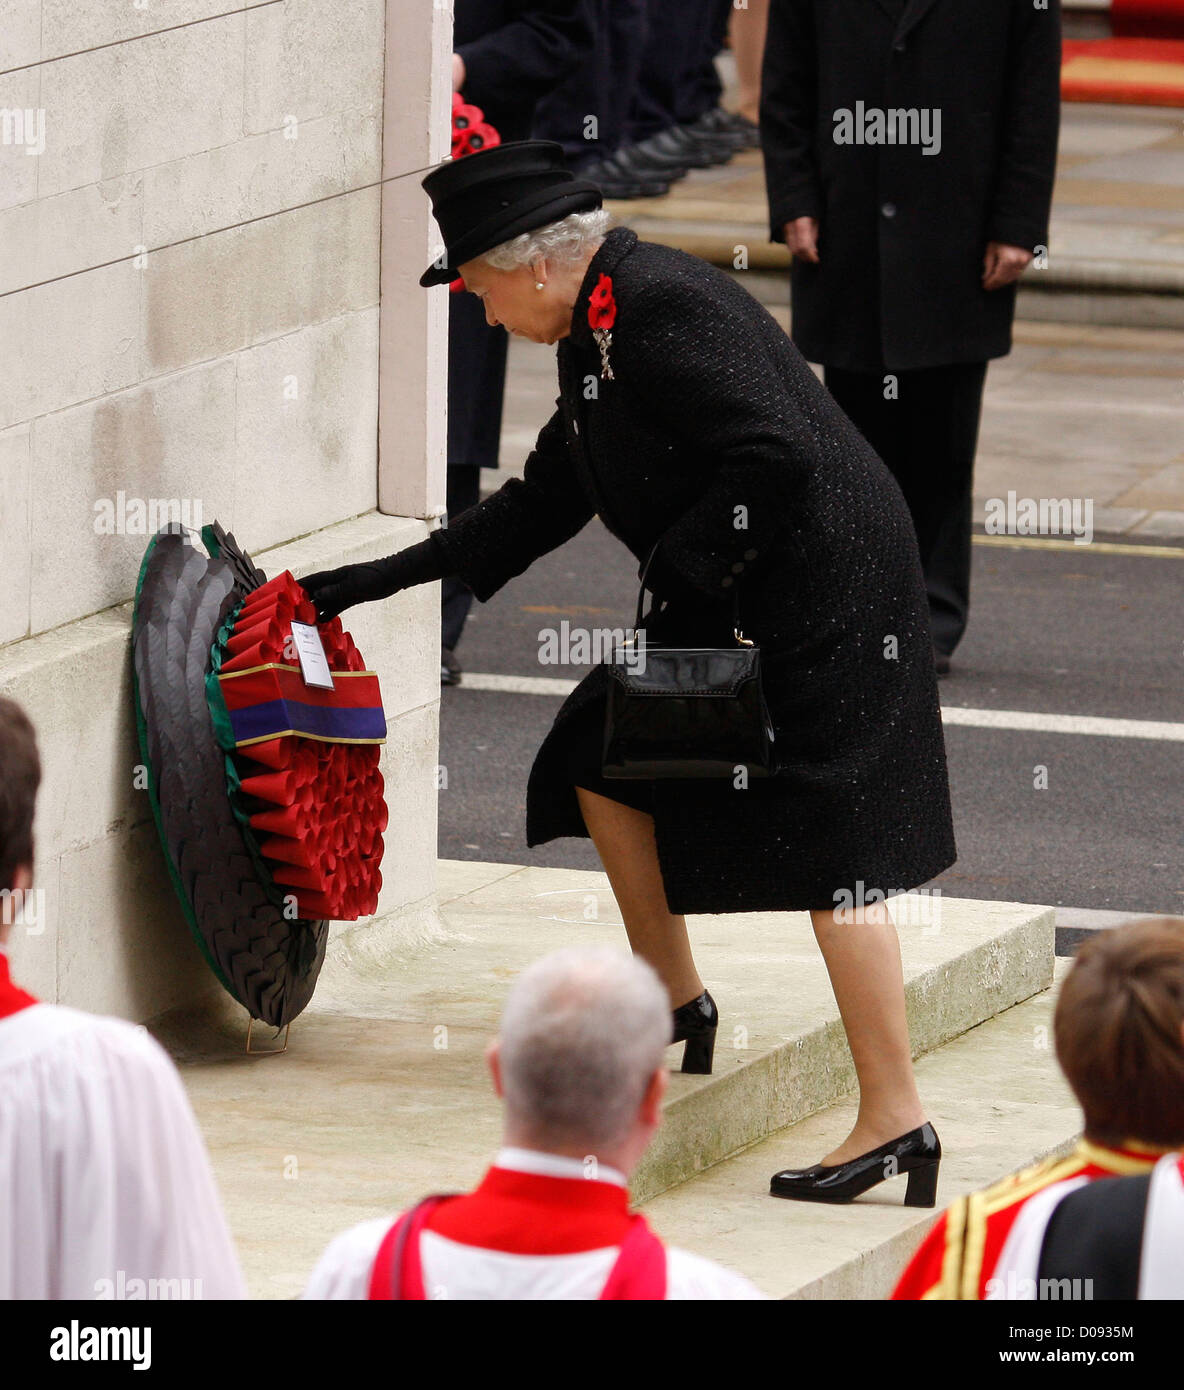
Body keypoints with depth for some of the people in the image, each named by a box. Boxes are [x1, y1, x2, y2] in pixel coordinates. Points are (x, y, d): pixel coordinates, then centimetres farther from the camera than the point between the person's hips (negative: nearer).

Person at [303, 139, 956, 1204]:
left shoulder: (661, 309, -19)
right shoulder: (603, 326, 13)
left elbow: (776, 457, -26)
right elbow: (545, 500, 21)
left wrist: (683, 575, -18)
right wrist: (384, 579, 20)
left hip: (827, 591, -10)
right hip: (759, 600, 10)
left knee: (831, 853, -9)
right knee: (603, 752, 16)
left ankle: (895, 1117, -6)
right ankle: (673, 997, 30)